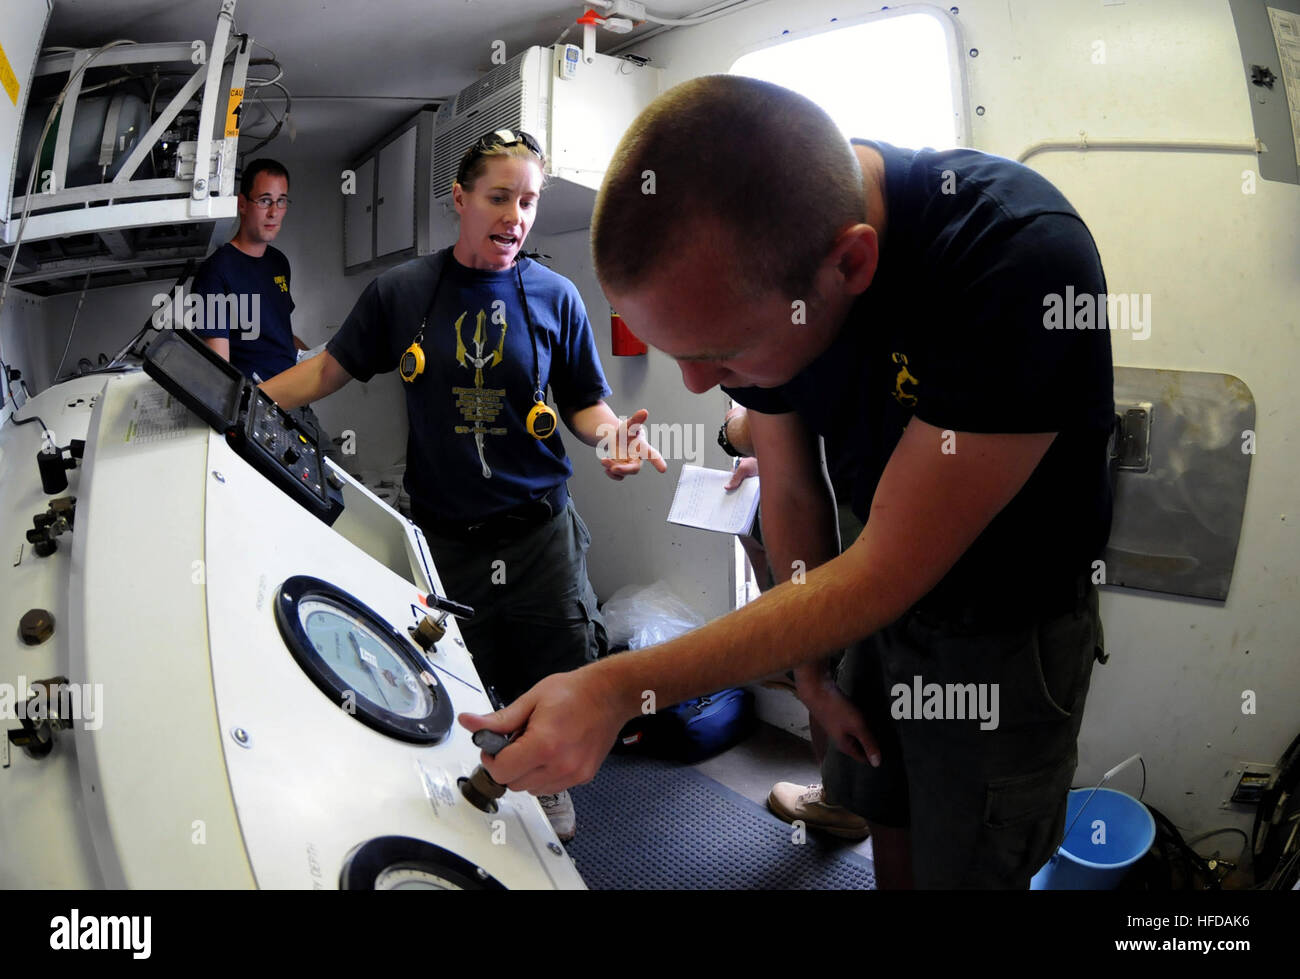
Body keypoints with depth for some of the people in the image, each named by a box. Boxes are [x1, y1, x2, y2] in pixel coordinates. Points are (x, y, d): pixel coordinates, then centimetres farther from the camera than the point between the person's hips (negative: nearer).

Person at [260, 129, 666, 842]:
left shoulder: (554, 295, 2)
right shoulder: (401, 291, 2)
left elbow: (585, 403, 7)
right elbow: (328, 370, 9)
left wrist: (610, 436, -14)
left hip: (539, 531, 0)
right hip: (443, 535, 0)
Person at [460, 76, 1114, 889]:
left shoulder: (1023, 257, -36)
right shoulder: (746, 267, -17)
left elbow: (887, 569, -32)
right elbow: (792, 494, -4)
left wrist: (620, 689, -32)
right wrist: (813, 671, 4)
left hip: (1012, 629, -4)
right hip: (886, 594, 5)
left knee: (964, 867, 13)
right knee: (886, 821, 21)